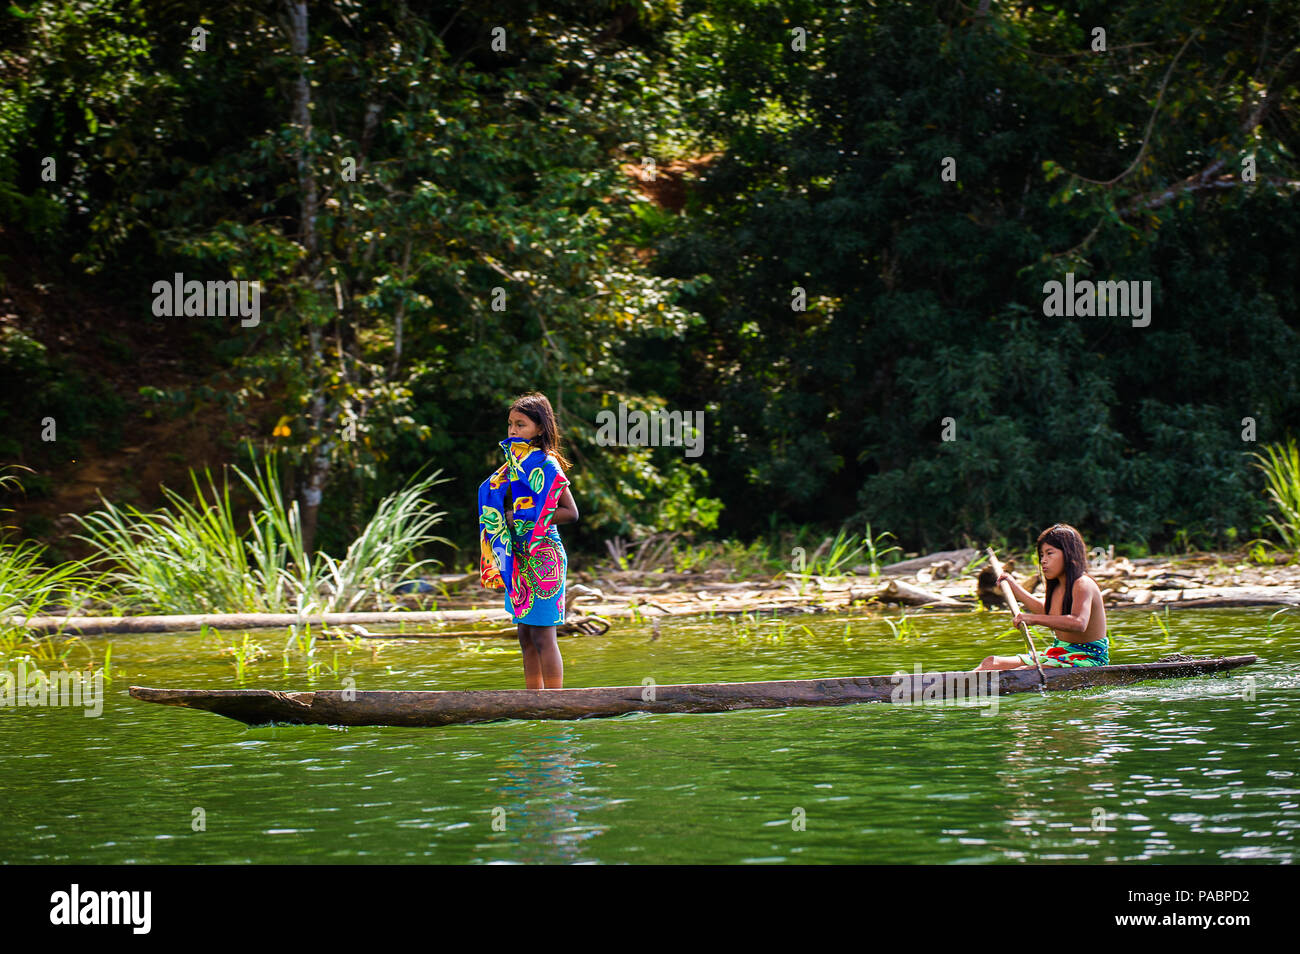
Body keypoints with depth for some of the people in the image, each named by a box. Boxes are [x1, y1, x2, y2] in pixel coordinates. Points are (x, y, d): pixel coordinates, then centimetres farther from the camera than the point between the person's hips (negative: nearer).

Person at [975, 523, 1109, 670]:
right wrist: (1013, 585, 39)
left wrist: (1034, 619, -42)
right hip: (1058, 653, 10)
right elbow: (1044, 610, 36)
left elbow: (1079, 623, -36)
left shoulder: (1083, 585, -17)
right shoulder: (1056, 588, 12)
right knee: (991, 664, 0)